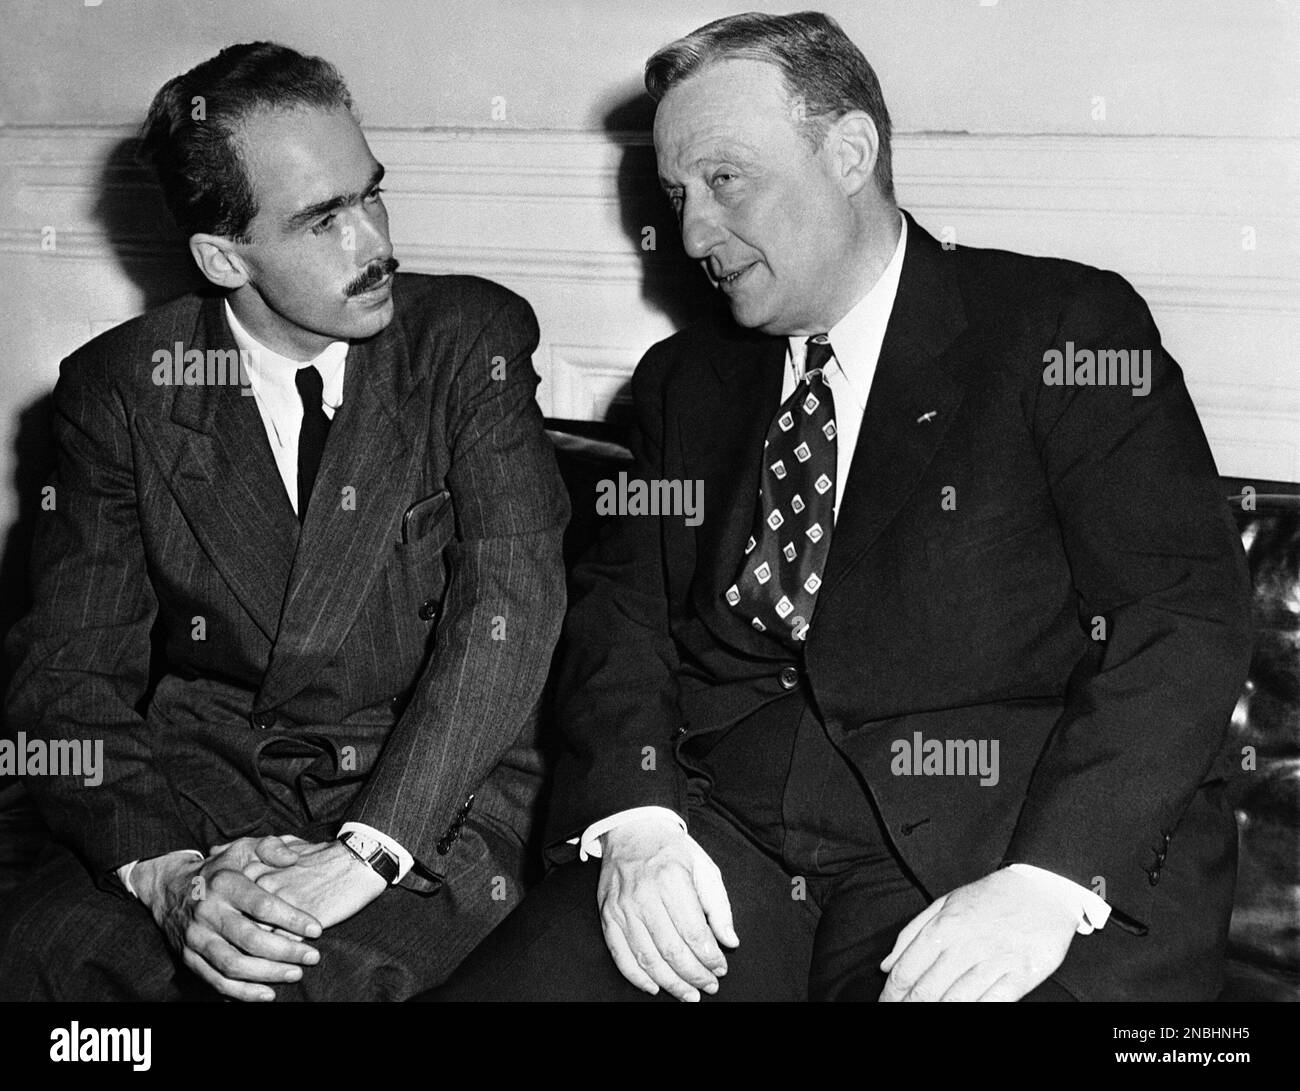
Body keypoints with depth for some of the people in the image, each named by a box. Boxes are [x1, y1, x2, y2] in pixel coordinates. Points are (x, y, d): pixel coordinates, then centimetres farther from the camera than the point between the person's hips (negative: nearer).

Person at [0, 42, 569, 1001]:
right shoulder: (118, 389, 2)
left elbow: (511, 603, -13)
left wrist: (363, 852, -24)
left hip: (431, 801, -2)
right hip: (200, 788, 2)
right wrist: (166, 870, -20)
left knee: (317, 977, -31)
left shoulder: (474, 339, -2)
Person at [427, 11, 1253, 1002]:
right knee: (491, 988, -17)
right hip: (719, 844, 4)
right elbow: (623, 612, 12)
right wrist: (637, 825, -8)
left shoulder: (1064, 328, 2)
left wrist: (1047, 881, -19)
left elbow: (1190, 613, -6)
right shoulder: (686, 381, 18)